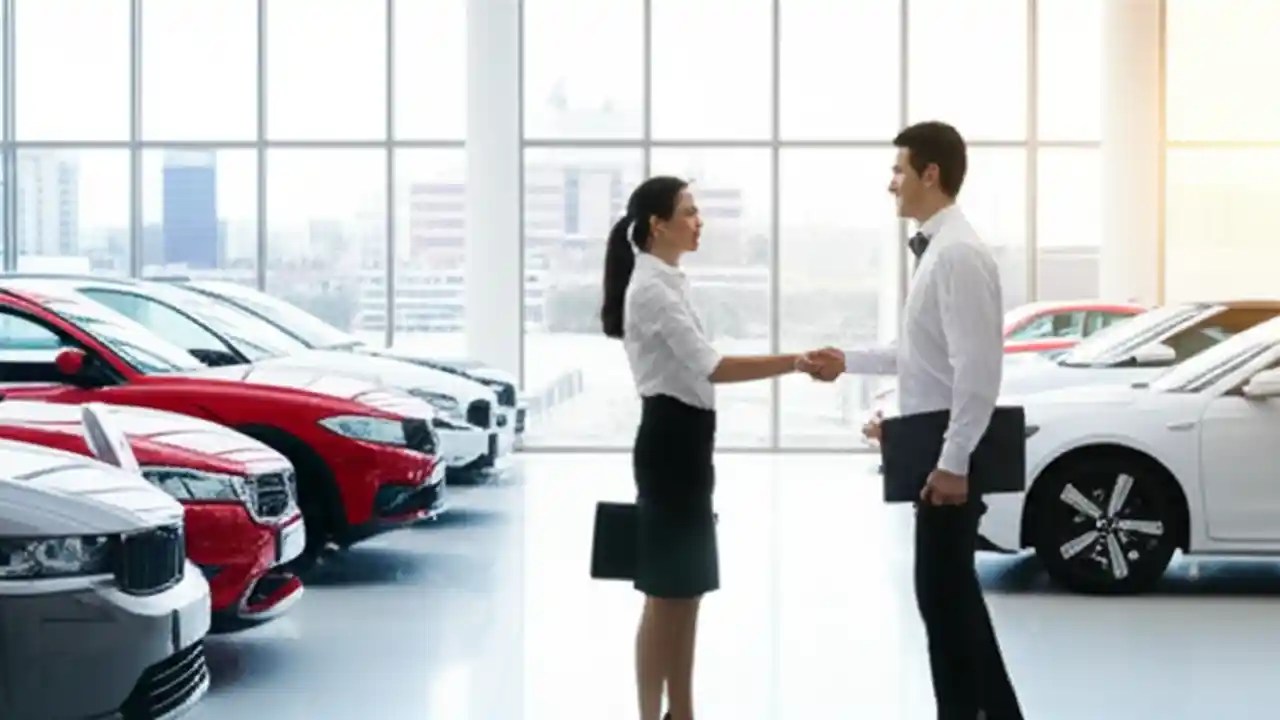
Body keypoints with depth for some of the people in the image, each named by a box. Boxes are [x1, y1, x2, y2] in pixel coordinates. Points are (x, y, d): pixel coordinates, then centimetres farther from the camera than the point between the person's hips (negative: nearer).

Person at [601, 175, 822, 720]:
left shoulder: (666, 283, 16)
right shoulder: (652, 288, -15)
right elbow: (711, 366, -24)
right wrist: (795, 363, -26)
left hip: (685, 440, 10)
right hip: (671, 439, -10)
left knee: (687, 592, 12)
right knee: (666, 594, -5)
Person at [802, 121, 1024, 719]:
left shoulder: (958, 253, -18)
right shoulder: (935, 249, 12)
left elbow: (977, 367, -24)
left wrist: (953, 462, -24)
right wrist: (848, 361, 17)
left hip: (948, 453, -10)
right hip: (936, 449, 10)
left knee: (944, 595, -2)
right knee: (953, 593, 16)